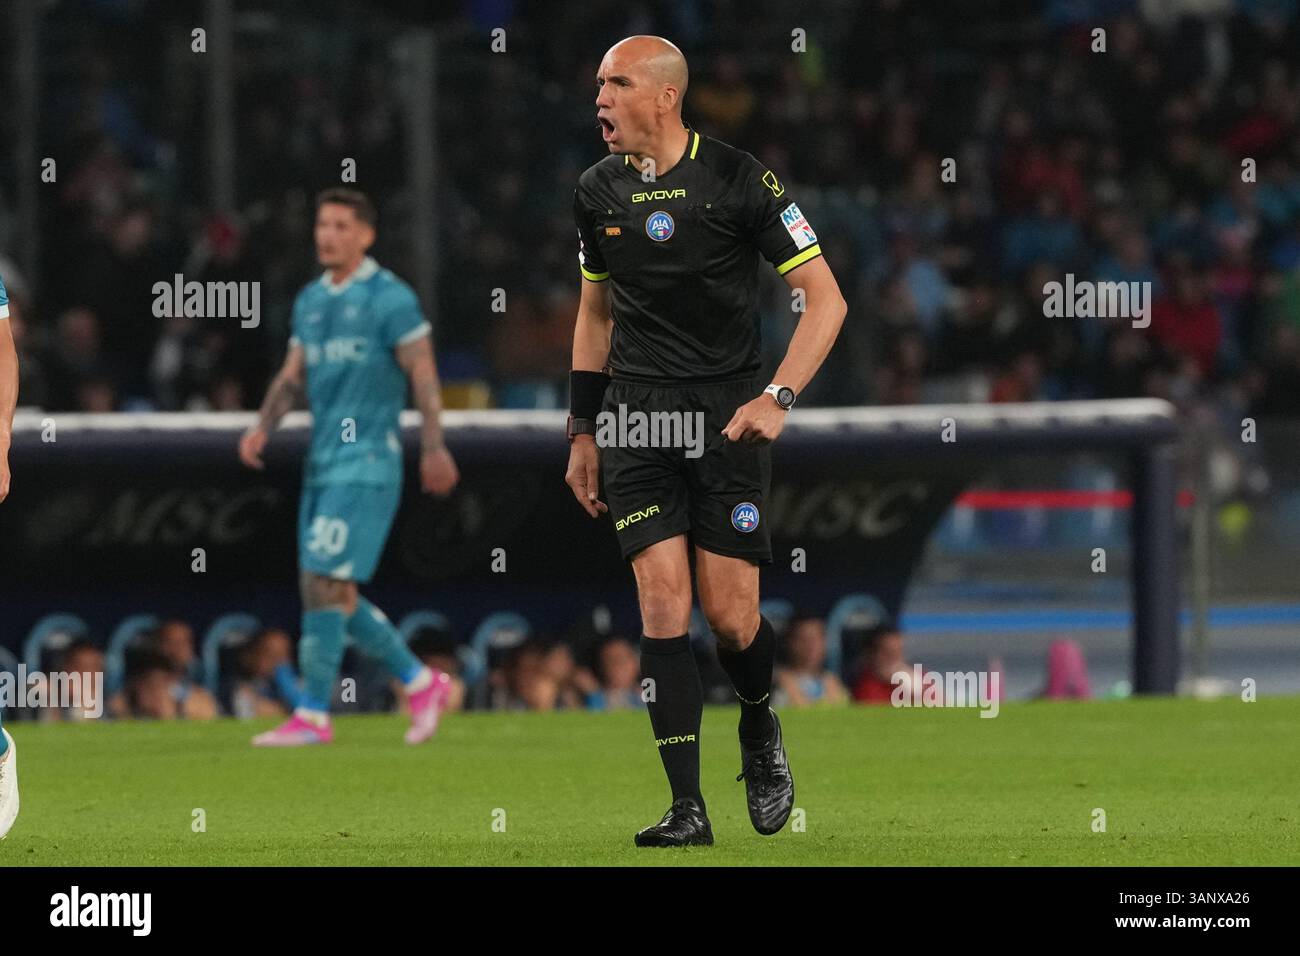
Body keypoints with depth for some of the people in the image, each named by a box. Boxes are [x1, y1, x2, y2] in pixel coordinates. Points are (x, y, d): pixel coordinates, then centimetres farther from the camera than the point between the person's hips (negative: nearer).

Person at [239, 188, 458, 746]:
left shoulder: (390, 298, -7)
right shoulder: (310, 301, 15)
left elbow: (424, 375, -8)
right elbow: (292, 376, 16)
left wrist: (433, 448, -12)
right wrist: (262, 428, 0)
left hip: (367, 462, -8)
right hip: (323, 463, 8)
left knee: (326, 583, -13)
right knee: (323, 591, 7)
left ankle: (313, 715, -11)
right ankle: (420, 683, 19)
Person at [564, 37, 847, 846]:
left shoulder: (738, 180, -8)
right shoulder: (598, 193, 7)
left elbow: (826, 299, -7)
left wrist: (777, 399, -17)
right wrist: (583, 431, 16)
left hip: (728, 414, -3)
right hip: (636, 415, 3)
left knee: (731, 617, -5)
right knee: (663, 607, -8)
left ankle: (761, 732, 28)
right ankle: (687, 807, -6)